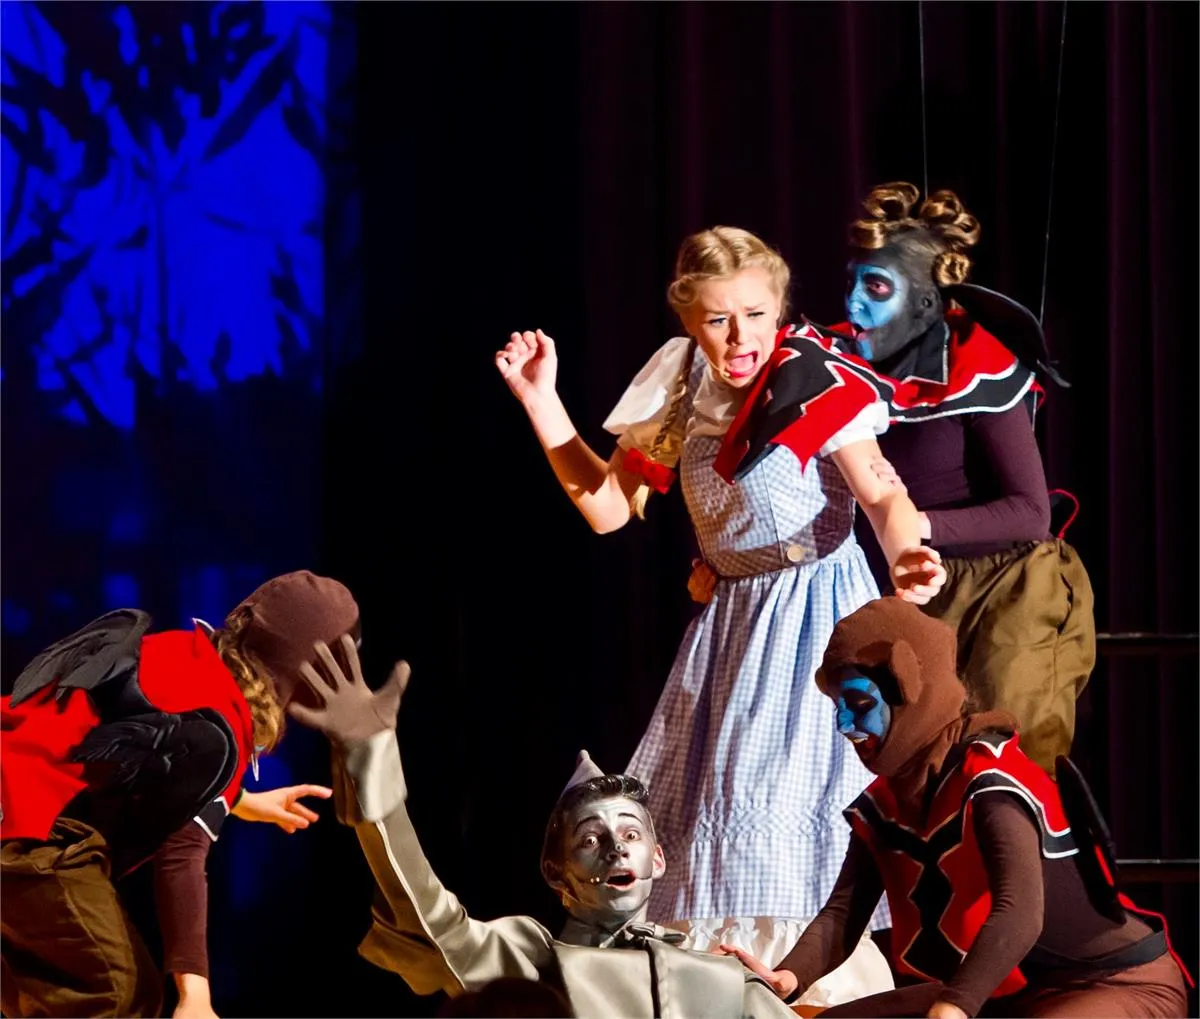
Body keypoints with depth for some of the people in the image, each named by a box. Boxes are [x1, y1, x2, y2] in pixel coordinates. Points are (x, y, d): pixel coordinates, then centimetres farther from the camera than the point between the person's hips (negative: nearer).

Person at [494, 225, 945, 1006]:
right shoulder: (680, 393, 4)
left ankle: (828, 979, -7)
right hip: (732, 618, 7)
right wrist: (541, 400, 4)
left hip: (817, 613, -7)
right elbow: (607, 507, 9)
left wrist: (906, 556, -42)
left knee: (796, 791, -15)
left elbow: (881, 494, -20)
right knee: (699, 800, 8)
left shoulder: (814, 382, -13)